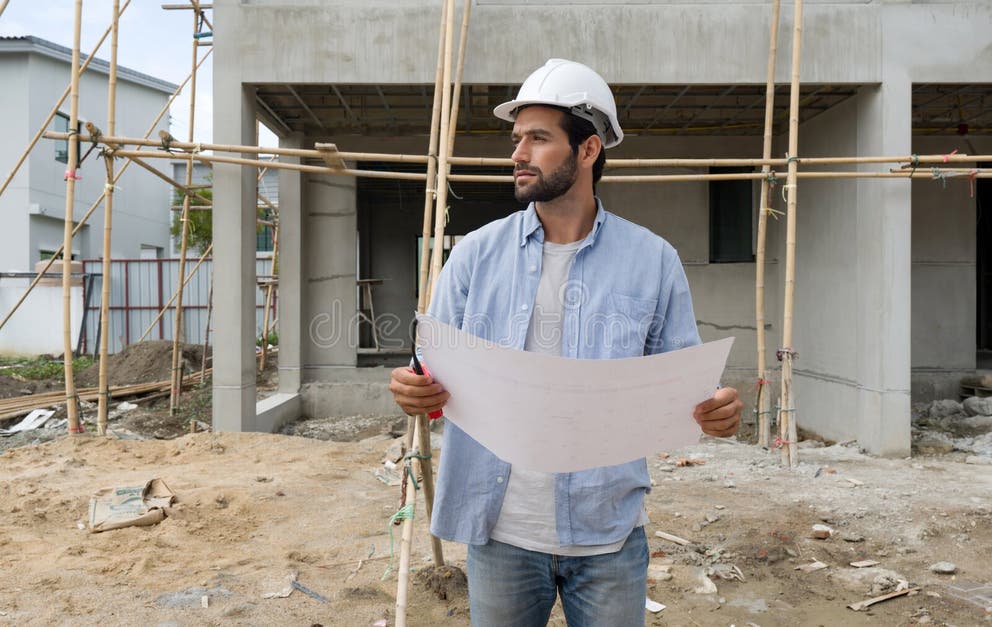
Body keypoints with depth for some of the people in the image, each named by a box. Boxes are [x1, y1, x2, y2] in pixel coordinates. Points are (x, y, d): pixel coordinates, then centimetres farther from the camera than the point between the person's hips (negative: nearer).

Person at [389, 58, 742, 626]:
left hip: (608, 533, 0)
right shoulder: (478, 254, 1)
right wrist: (414, 389, -18)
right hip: (501, 530, 1)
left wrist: (717, 410, -17)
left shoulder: (653, 260, -1)